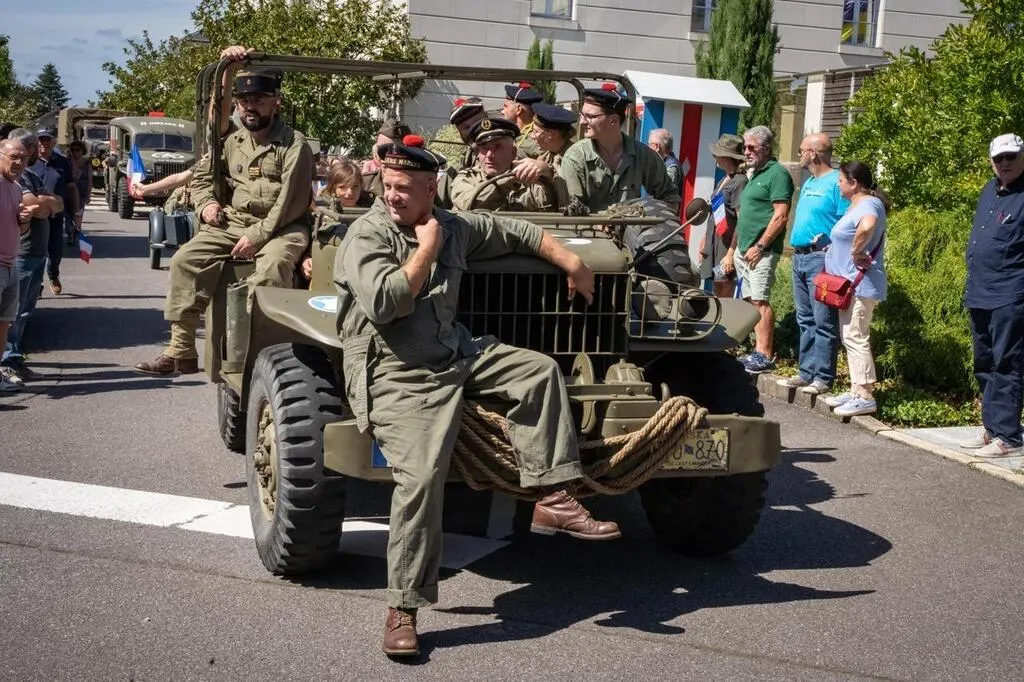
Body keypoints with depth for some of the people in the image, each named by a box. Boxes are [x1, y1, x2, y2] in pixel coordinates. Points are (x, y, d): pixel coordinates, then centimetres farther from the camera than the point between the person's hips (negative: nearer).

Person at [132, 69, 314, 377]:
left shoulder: (294, 144, -6)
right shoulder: (232, 142, 14)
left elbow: (291, 202, -14)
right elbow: (202, 177, 27)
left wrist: (258, 236, -20)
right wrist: (206, 203, 5)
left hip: (280, 227, -6)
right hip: (232, 223, 6)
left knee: (271, 267, -38)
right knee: (185, 260, -13)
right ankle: (181, 350, -10)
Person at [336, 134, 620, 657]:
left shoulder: (454, 226, 10)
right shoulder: (366, 236, -8)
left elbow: (518, 233, 23)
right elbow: (382, 302, -24)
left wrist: (574, 265, 19)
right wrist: (426, 249, -15)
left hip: (454, 355, 7)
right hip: (397, 375, -7)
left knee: (539, 370, -3)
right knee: (420, 476, -23)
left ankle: (551, 500, -1)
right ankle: (402, 609, -14)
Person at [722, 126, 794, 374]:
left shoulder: (777, 174, -8)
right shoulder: (754, 175, 21)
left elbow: (781, 216, -16)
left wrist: (759, 246, -18)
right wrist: (732, 251, 22)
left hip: (761, 251, -9)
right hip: (743, 250, 9)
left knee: (760, 300, -11)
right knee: (751, 301, 9)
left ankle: (765, 355, -9)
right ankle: (759, 351, 13)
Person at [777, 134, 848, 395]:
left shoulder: (836, 182, -10)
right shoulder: (808, 183, 18)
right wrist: (797, 250, 17)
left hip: (821, 258, -9)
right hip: (799, 256, 10)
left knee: (823, 321, -6)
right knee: (805, 320, 13)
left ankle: (823, 377, -3)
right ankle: (807, 372, 19)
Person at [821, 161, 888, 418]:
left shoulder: (868, 205, -15)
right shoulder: (857, 204, 17)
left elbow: (867, 226, -39)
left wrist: (856, 252, -26)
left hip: (861, 285, -11)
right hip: (851, 284, 11)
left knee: (855, 338, -10)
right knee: (850, 338, 14)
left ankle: (865, 396, -8)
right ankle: (856, 391, 20)